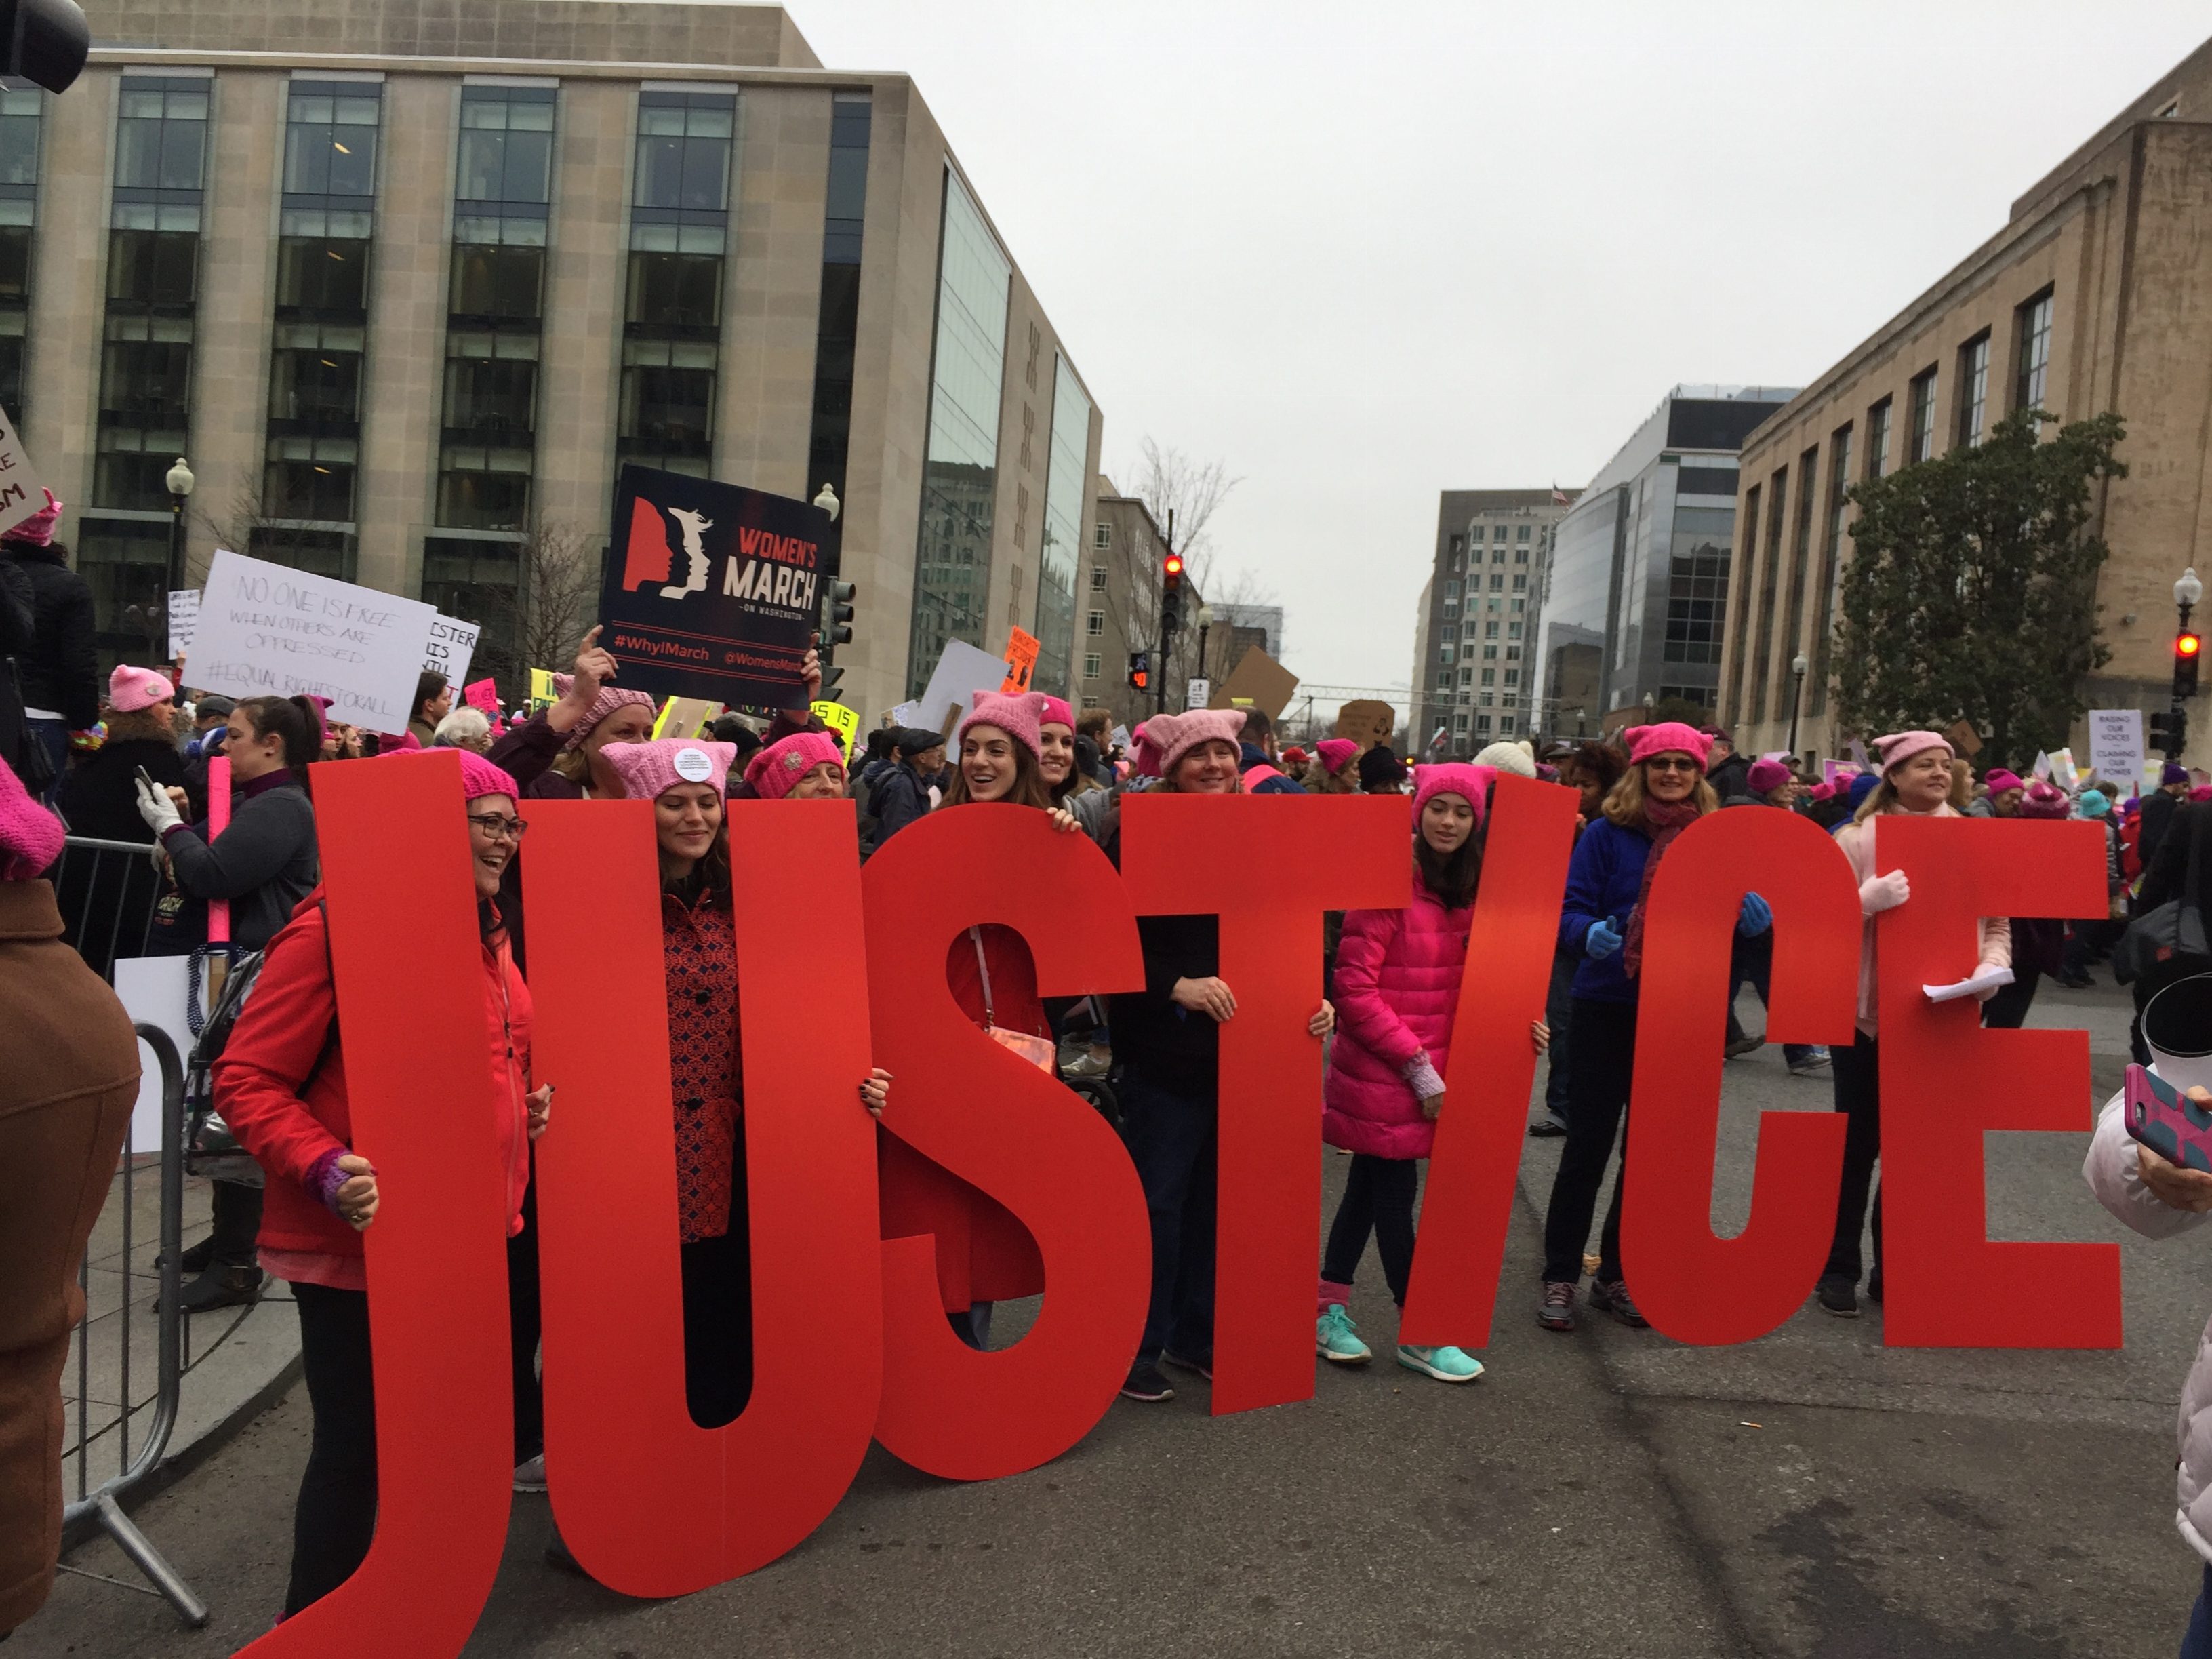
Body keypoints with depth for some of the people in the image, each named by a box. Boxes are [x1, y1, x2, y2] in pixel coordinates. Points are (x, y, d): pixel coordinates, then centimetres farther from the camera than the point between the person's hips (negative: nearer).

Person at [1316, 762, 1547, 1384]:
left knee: (1370, 1186, 15)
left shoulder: (1466, 889, 7)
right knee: (1395, 1191, 3)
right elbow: (1355, 987, -17)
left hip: (1428, 1067, 7)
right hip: (1382, 1070, -7)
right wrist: (1417, 1065, -15)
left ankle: (1330, 1310, 29)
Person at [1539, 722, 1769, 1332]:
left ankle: (1616, 1275, 27)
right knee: (1588, 1146, 2)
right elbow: (1571, 910, -10)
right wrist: (1591, 933, -31)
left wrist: (1753, 915, -16)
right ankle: (1560, 1277, 15)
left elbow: (1735, 915, 6)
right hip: (1608, 1008, -3)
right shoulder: (1607, 834, -6)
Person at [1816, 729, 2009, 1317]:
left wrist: (1993, 964, -12)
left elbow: (1997, 924, 8)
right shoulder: (1857, 838, -5)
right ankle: (1838, 1268, 18)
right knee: (1859, 1142, 6)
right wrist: (1869, 899, -27)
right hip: (1870, 1014, -3)